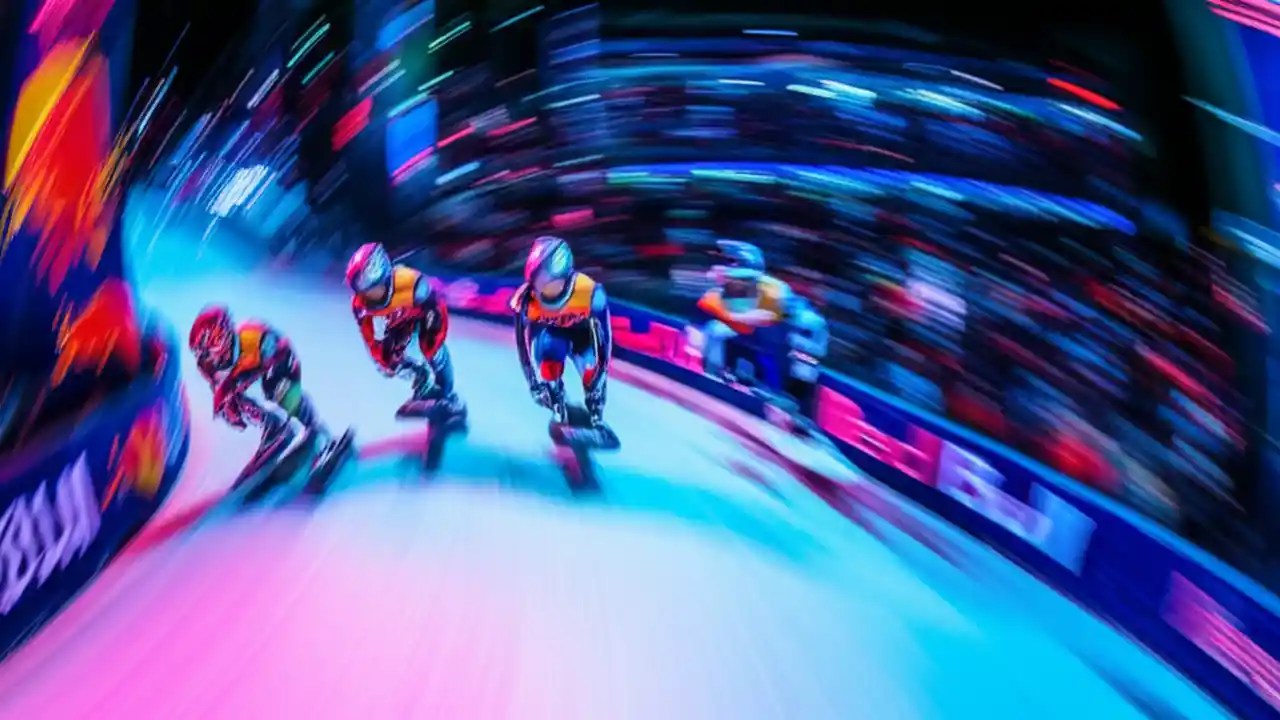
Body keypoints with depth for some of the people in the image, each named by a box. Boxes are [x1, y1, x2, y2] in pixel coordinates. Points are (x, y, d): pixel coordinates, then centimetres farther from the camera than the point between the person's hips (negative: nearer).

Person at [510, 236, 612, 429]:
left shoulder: (590, 292, -39)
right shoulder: (526, 299, -34)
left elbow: (604, 338, -27)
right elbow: (524, 344, -19)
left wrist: (599, 379, -24)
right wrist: (535, 384, -15)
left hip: (583, 333, -1)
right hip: (552, 332, 1)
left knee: (592, 376, -16)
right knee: (548, 372, -19)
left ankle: (597, 417, 14)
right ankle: (558, 410, 12)